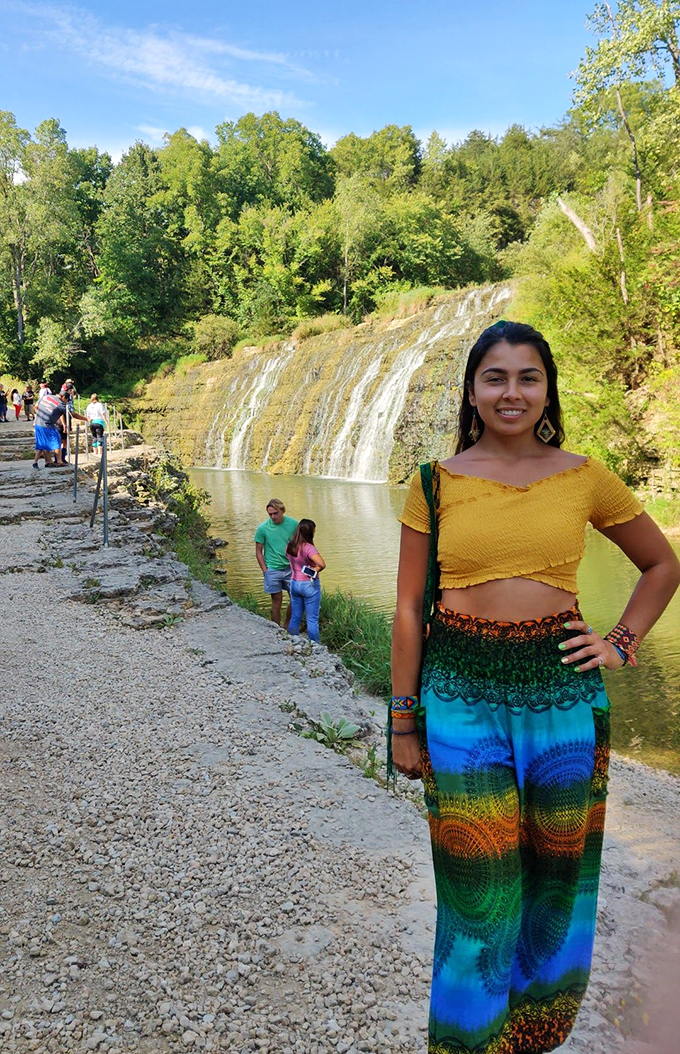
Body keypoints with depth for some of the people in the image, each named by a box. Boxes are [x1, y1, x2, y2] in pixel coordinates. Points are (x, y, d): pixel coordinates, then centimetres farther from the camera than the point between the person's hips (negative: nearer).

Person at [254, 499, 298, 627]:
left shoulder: (293, 524, -4)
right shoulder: (263, 528, -9)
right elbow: (258, 552, -2)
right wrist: (265, 571, -7)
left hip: (290, 568, 3)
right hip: (273, 569, -3)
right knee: (277, 601, 3)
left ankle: (287, 626, 26)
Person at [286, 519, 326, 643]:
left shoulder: (289, 546, 2)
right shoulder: (308, 548, -20)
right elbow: (322, 564, -31)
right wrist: (315, 570, -12)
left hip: (294, 584, 6)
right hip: (309, 585, -6)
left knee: (295, 618, 15)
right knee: (312, 620, 3)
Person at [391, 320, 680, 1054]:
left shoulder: (583, 477, 2)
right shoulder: (436, 484, -1)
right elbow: (409, 607, 1)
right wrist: (404, 720, 1)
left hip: (563, 692, 2)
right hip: (461, 694, -2)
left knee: (555, 879, 16)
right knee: (479, 889, 4)